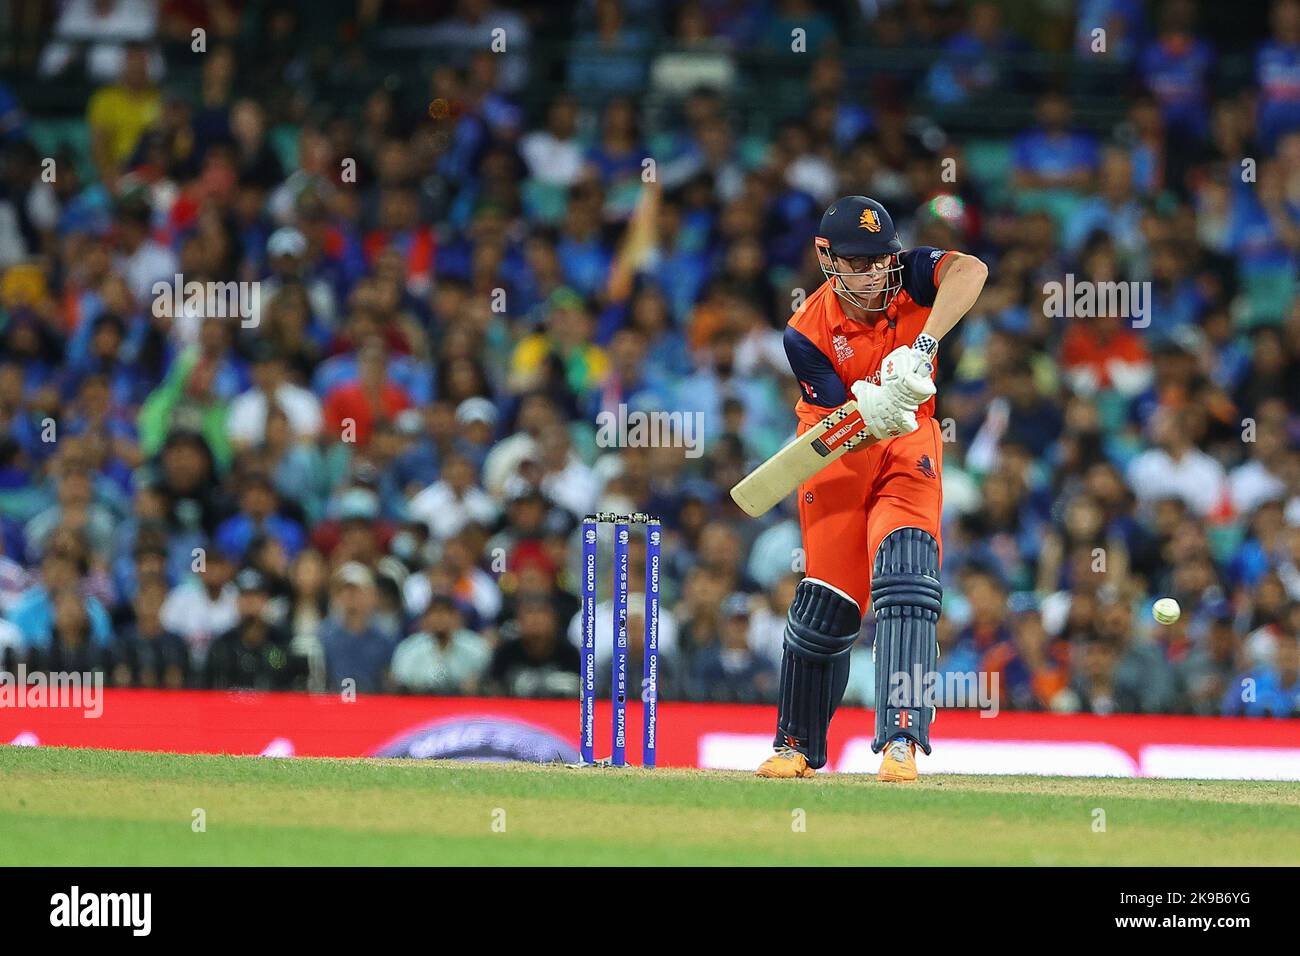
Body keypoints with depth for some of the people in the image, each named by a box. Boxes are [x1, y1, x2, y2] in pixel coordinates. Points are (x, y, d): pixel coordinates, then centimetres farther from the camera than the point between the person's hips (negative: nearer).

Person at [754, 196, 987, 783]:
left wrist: (922, 348, -49)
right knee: (826, 602, 1)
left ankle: (901, 740, -26)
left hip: (908, 447, 0)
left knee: (905, 573, -21)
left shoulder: (909, 277, -16)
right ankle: (797, 747, 22)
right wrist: (875, 413, -44)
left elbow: (969, 270, -38)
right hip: (838, 456, 0)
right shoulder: (807, 333, -17)